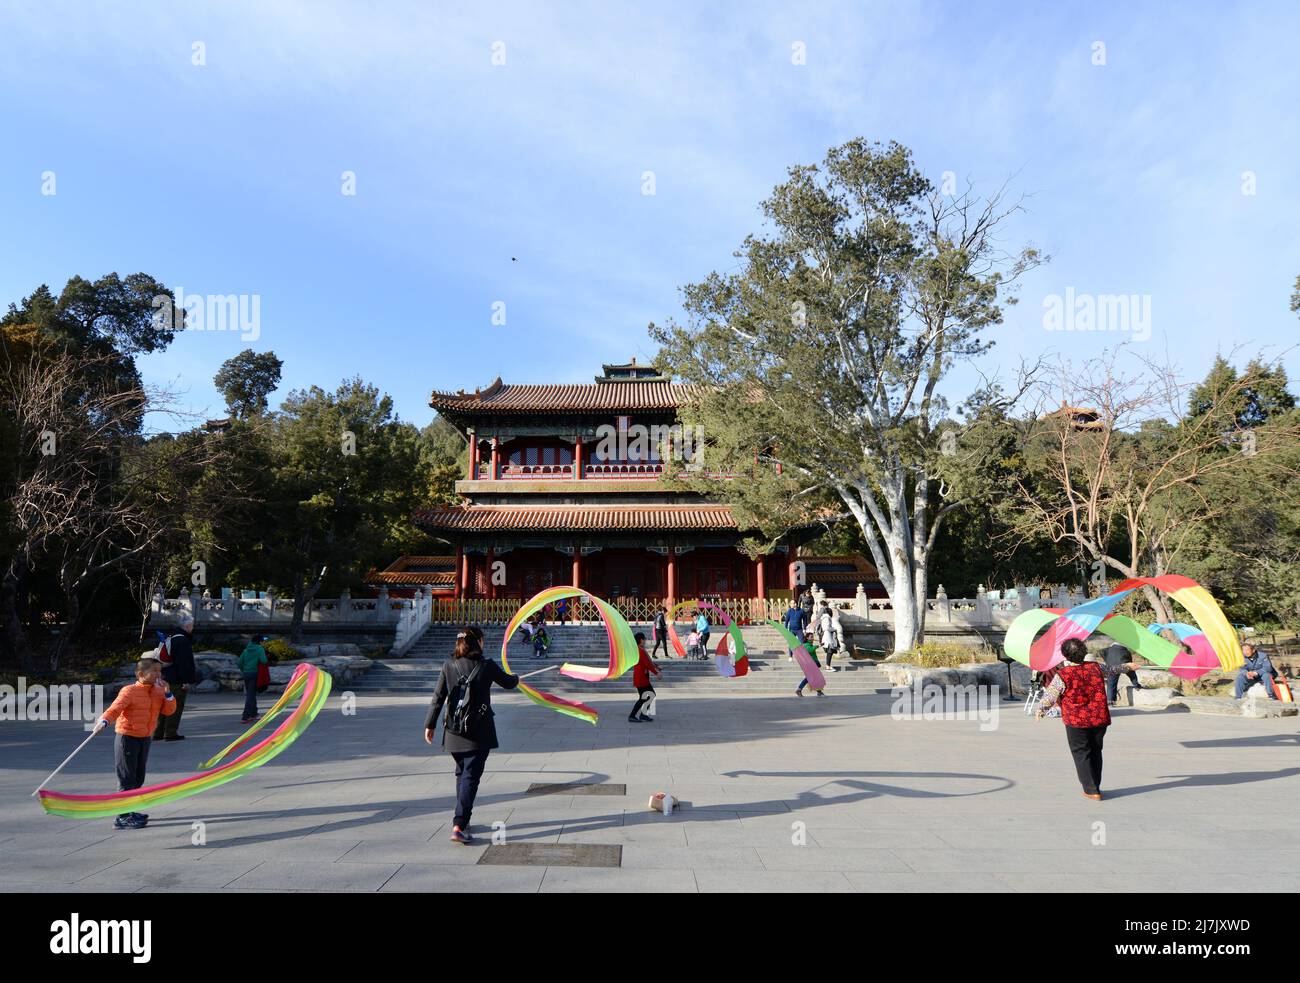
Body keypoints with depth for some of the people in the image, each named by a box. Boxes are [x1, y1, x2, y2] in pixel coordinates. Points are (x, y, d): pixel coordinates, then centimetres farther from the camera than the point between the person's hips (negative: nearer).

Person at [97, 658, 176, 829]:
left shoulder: (158, 691, 4)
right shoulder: (129, 691, -14)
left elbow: (169, 711, 3)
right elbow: (115, 708, -26)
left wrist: (168, 694, -11)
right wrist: (104, 721, -44)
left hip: (145, 739, 7)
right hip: (127, 738, -7)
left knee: (138, 778, 16)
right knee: (127, 779, -4)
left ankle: (128, 811, 32)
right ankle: (122, 818, 3)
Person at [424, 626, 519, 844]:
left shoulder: (448, 666, 0)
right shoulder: (487, 666, -6)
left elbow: (438, 697, 1)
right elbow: (508, 683, 10)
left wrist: (430, 724, 9)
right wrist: (516, 678, 33)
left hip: (454, 733, 4)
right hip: (479, 733, -4)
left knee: (462, 774, 20)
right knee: (471, 776, -3)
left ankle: (462, 820, 30)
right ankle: (458, 826, -13)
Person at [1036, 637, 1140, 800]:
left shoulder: (1062, 675, -15)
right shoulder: (1096, 668, -1)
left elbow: (1050, 697, -8)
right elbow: (1112, 669, 20)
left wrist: (1040, 710, 9)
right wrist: (1127, 666, 42)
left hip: (1076, 722, -5)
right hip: (1100, 719, 5)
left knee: (1081, 754, 5)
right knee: (1096, 752, 18)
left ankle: (1092, 791, 3)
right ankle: (1095, 786, 28)